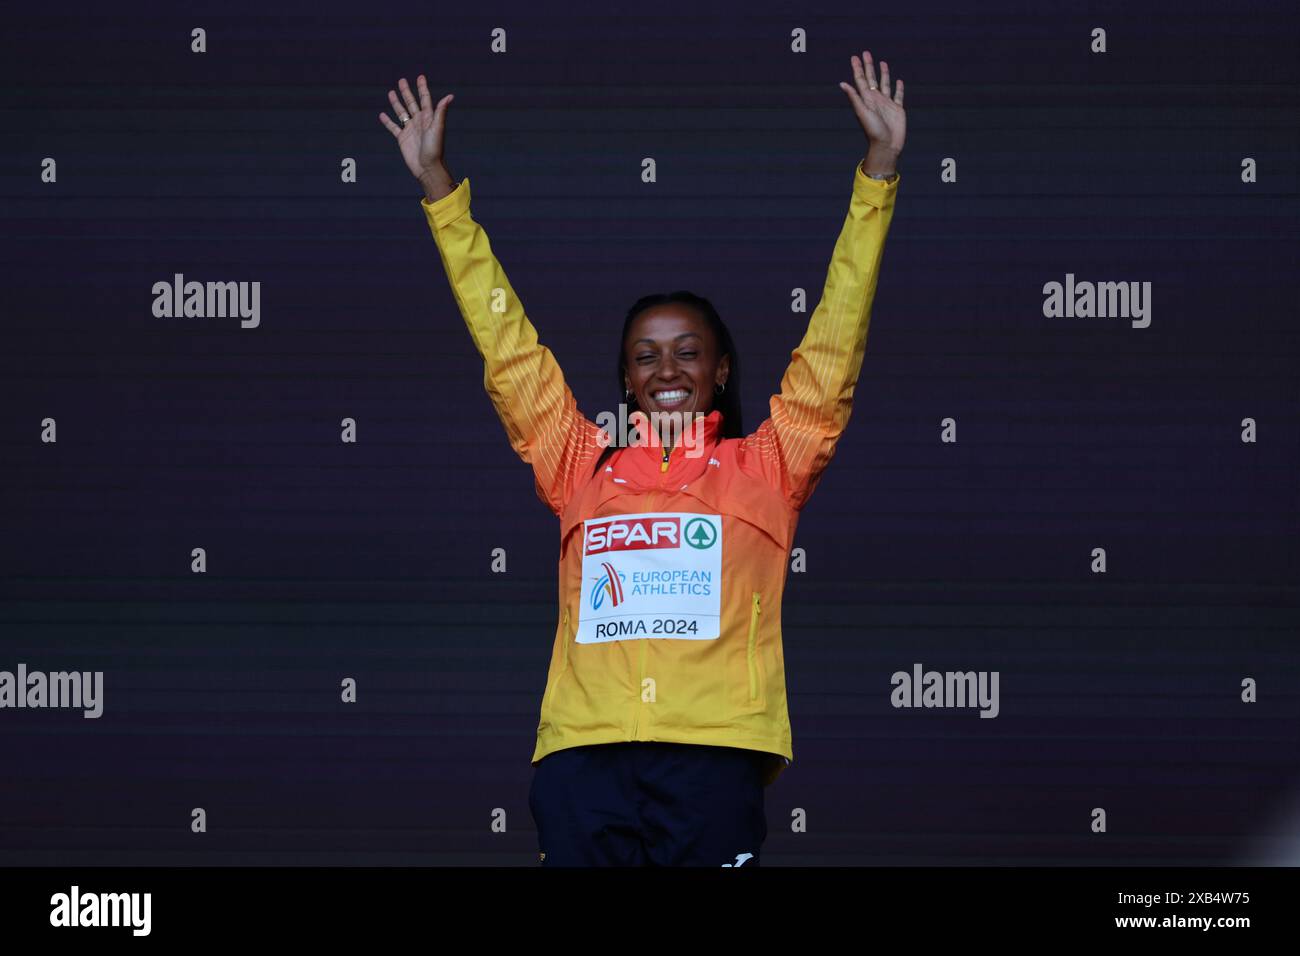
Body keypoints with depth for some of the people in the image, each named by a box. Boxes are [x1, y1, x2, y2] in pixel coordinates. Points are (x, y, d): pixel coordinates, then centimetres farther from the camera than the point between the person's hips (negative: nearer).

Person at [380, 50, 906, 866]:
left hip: (714, 752, -1)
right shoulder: (584, 468, 20)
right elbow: (509, 349, 23)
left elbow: (834, 348, 15)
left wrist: (878, 174, 12)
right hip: (584, 758, 1)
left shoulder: (764, 468, 17)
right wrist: (441, 191, 24)